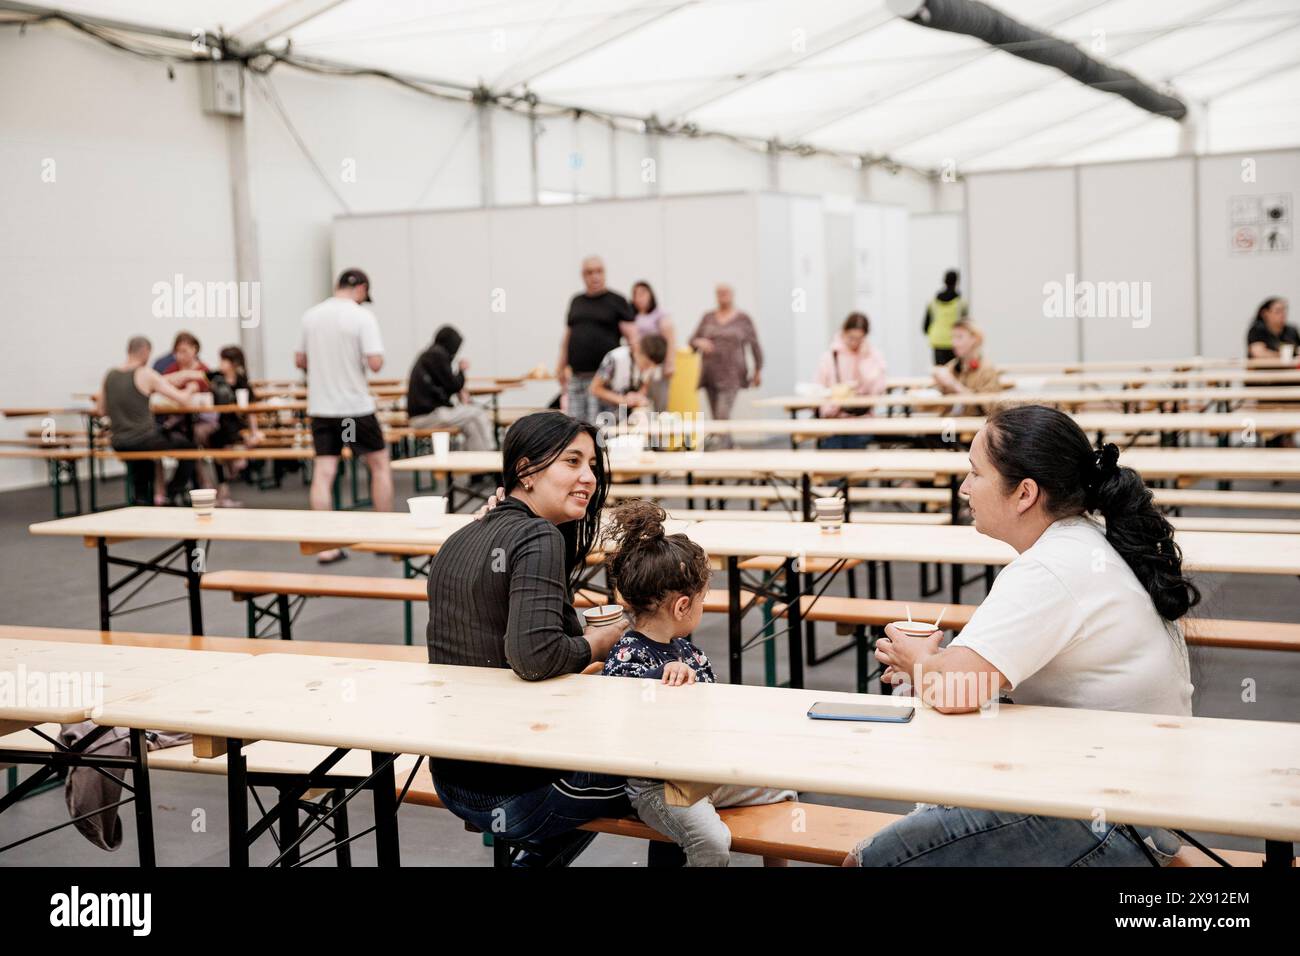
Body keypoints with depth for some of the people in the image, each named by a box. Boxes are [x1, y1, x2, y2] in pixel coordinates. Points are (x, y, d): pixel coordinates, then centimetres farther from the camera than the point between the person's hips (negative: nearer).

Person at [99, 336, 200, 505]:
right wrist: (190, 389, 11)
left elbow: (101, 411, 13)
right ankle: (170, 494, 17)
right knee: (188, 445, 16)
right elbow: (184, 400, -10)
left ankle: (140, 495, 40)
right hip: (145, 441, -6)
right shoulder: (146, 374, -10)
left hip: (119, 444, 6)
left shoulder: (110, 375, 5)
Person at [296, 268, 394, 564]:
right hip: (356, 406, -4)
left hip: (320, 407, 4)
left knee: (323, 473, 1)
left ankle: (324, 545, -1)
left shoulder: (311, 316, 5)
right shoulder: (362, 316, -11)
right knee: (380, 464, 13)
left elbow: (300, 360, 13)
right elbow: (375, 362, -19)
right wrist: (360, 361, 3)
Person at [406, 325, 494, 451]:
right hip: (428, 414, -10)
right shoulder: (438, 355, -12)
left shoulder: (428, 355, 16)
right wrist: (461, 370, 7)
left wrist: (459, 392, 9)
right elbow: (453, 385, -11)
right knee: (479, 414, -3)